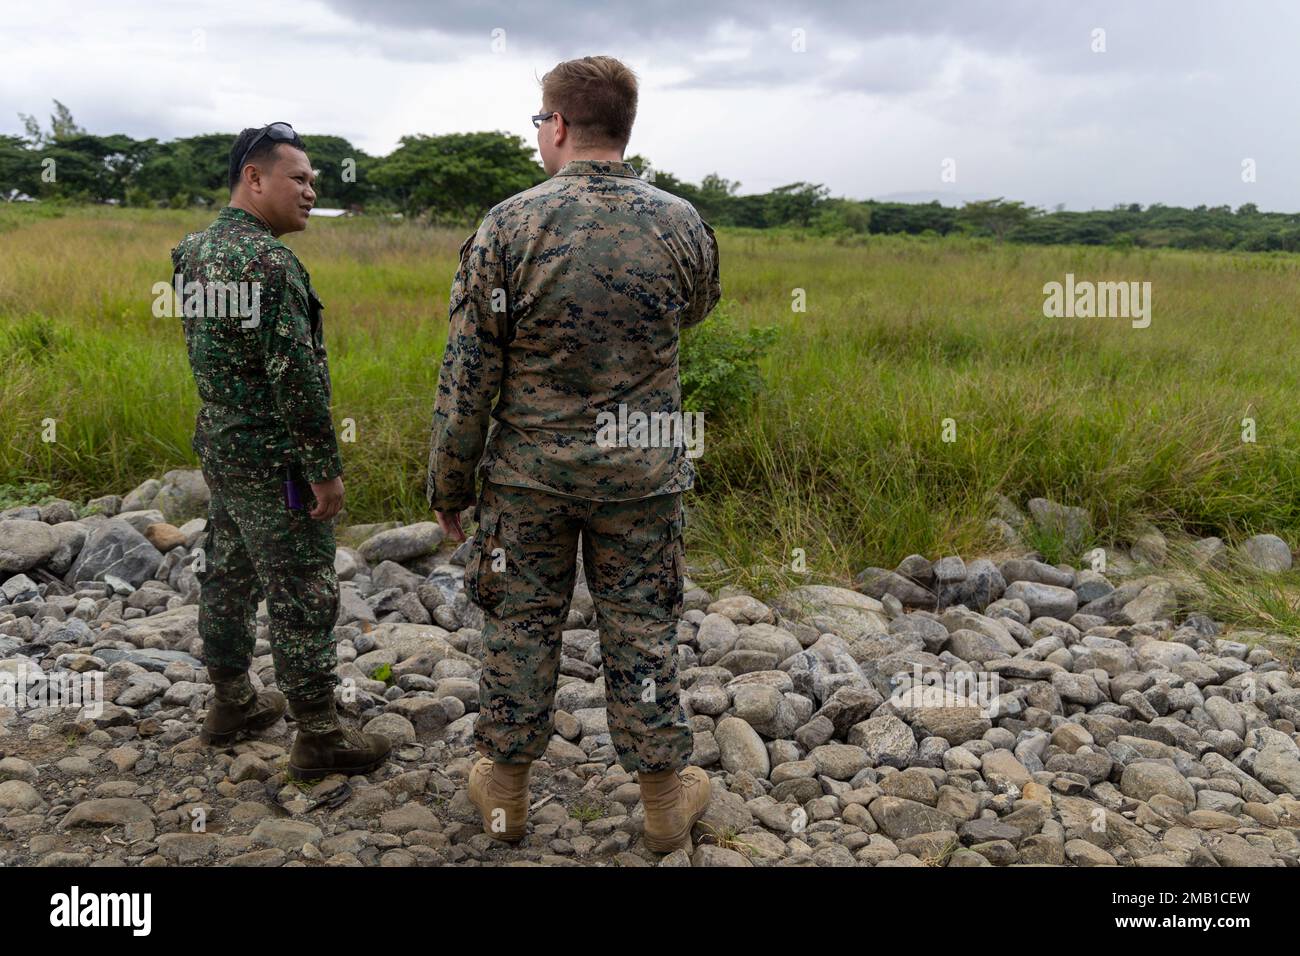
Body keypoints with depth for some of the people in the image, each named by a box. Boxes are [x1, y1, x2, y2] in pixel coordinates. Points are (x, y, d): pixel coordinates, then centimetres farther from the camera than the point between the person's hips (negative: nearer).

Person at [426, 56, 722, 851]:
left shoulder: (510, 226, -12)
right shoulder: (682, 225, -6)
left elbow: (468, 373, -9)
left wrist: (450, 485, 1)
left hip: (530, 473, -1)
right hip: (642, 475, 1)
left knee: (521, 628, 14)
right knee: (643, 635, 13)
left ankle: (506, 791, 30)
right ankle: (666, 799, 26)